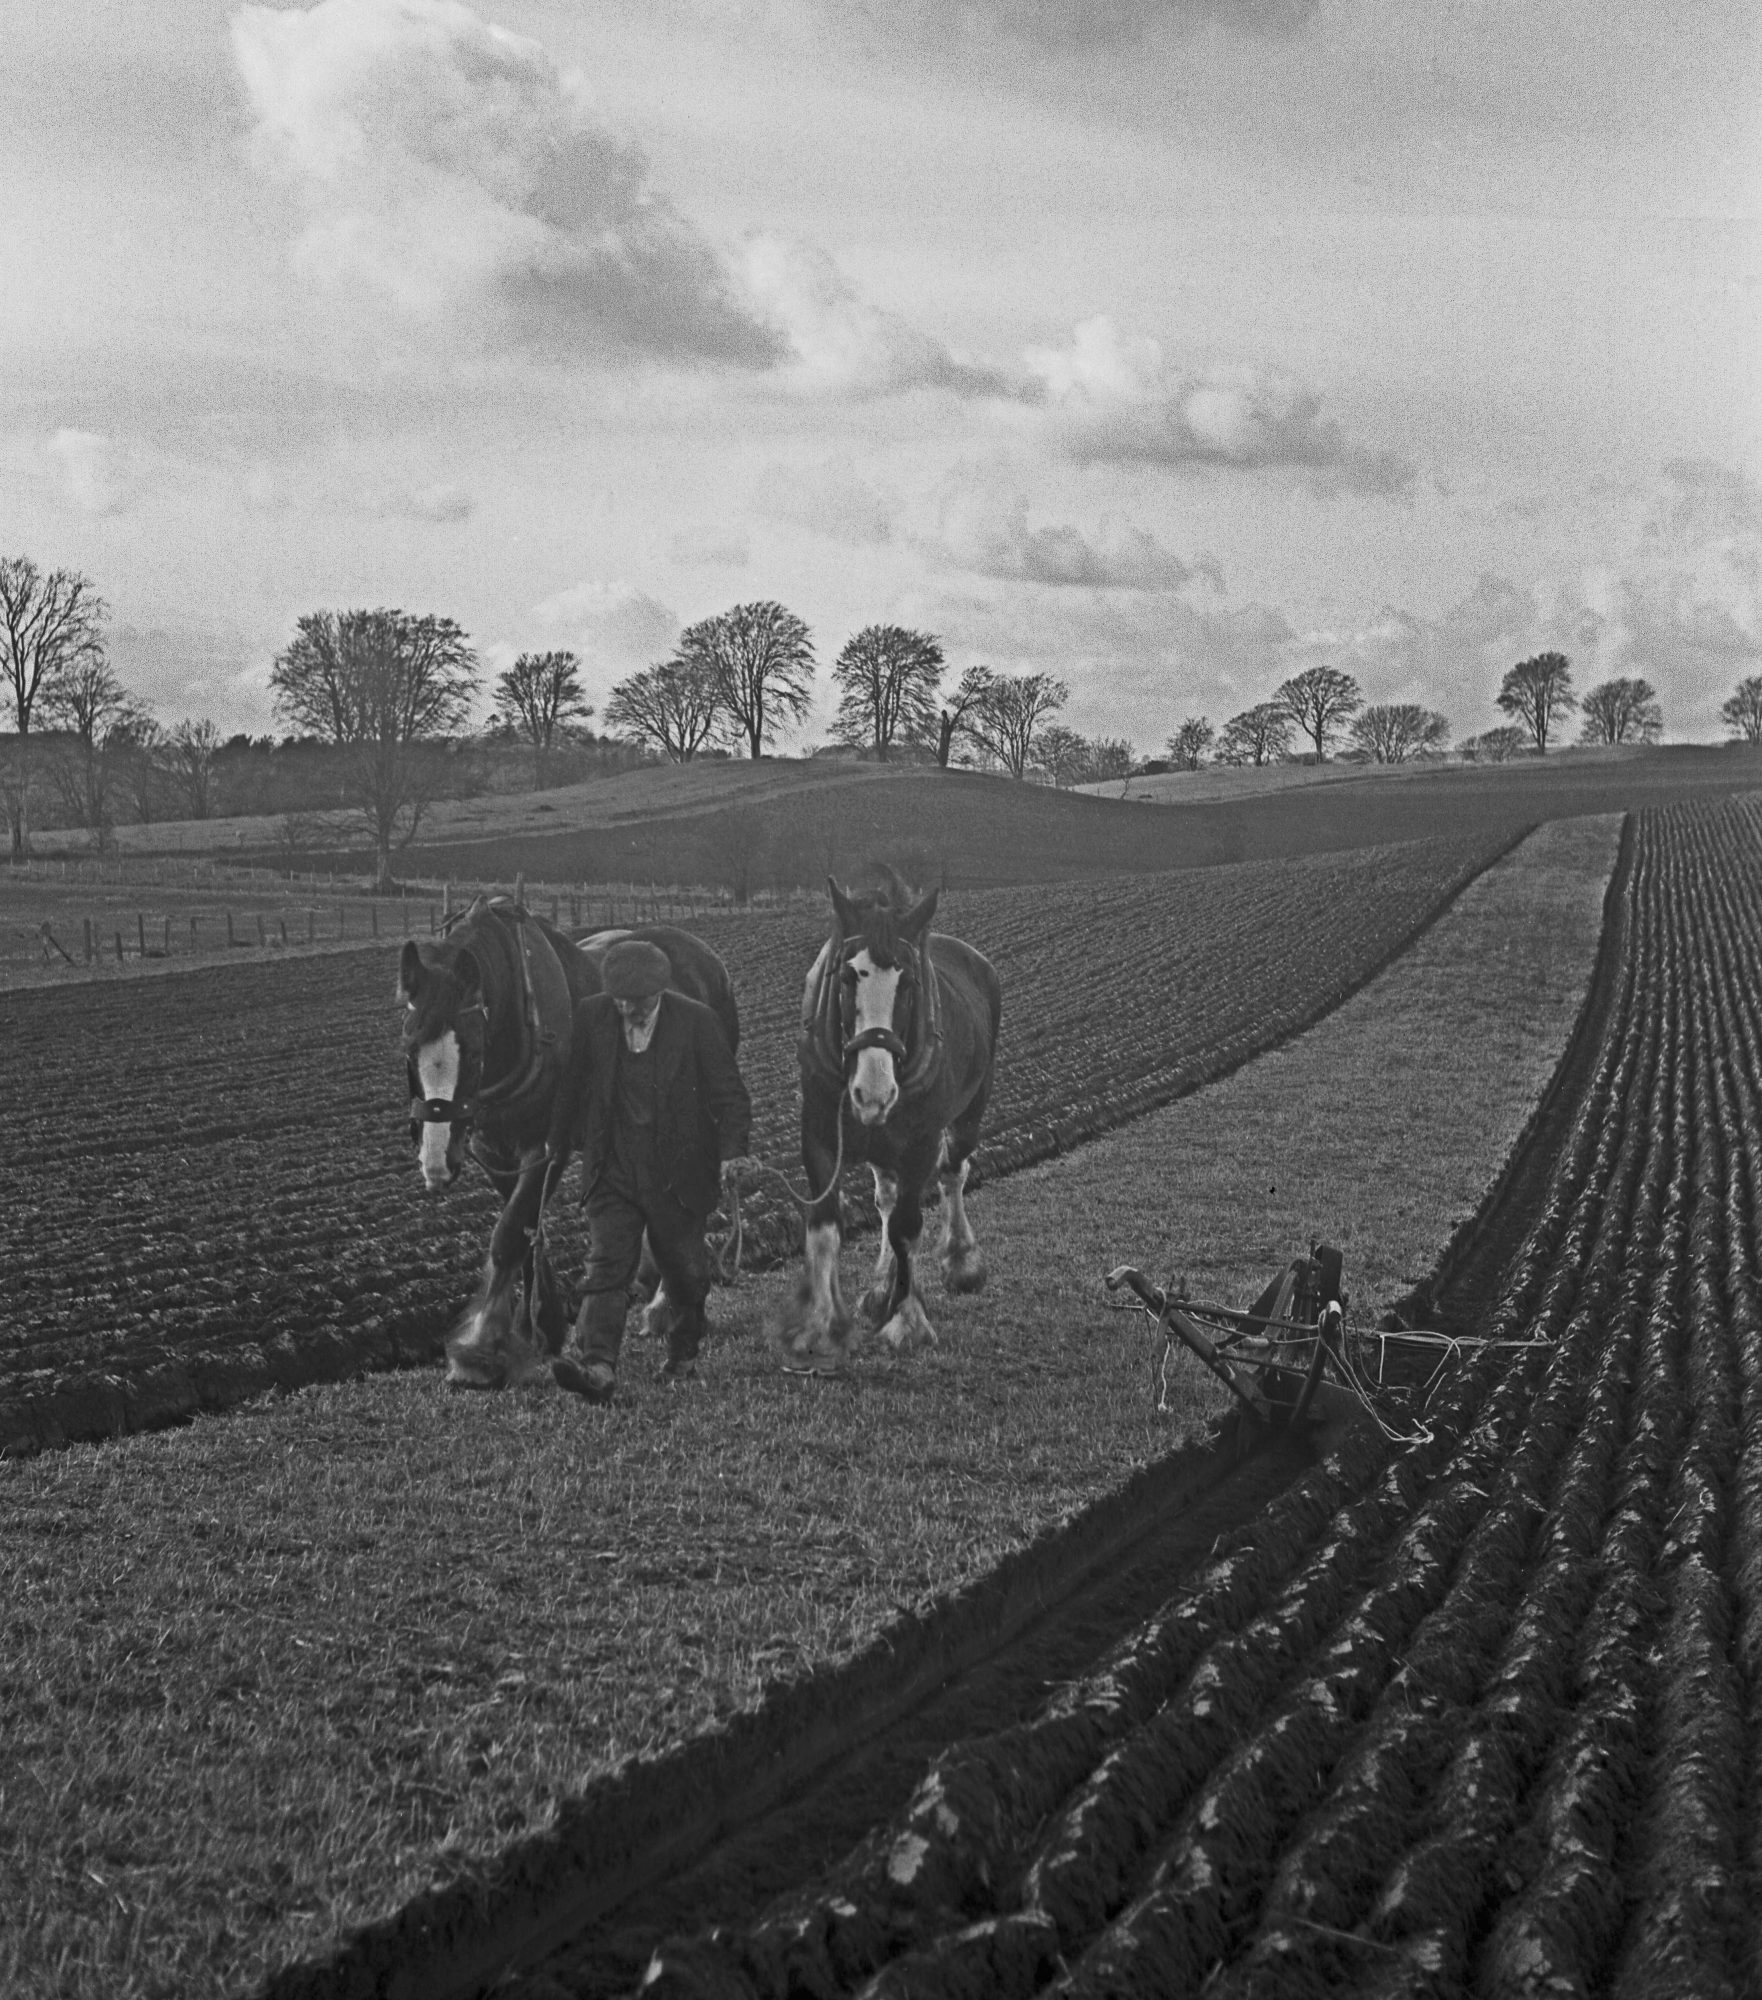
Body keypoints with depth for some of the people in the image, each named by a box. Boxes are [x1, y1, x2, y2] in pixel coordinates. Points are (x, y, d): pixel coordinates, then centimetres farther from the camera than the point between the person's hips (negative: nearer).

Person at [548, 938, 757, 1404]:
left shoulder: (696, 1021, -10)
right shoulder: (590, 1016, -3)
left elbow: (728, 1093, -7)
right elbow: (569, 1087, 9)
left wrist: (733, 1151, -20)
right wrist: (549, 1145, 11)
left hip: (678, 1175, -1)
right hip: (612, 1170, 1)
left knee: (685, 1272, 13)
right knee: (607, 1265, -14)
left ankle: (684, 1355, 38)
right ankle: (596, 1366, -26)